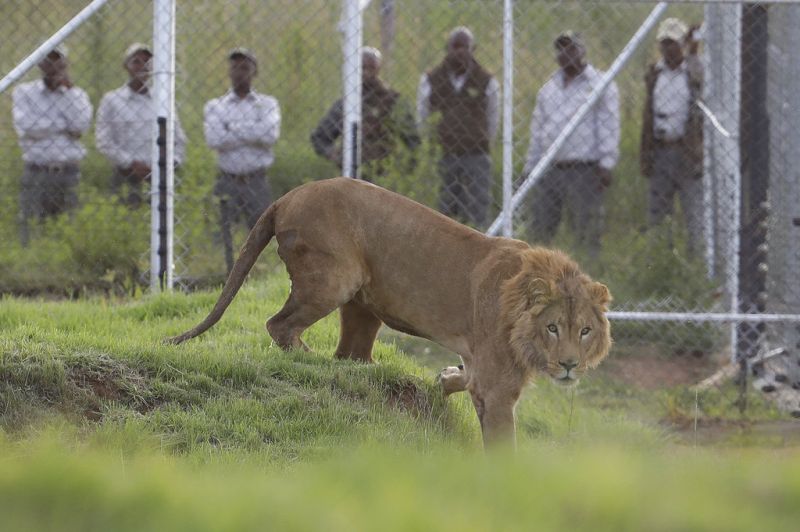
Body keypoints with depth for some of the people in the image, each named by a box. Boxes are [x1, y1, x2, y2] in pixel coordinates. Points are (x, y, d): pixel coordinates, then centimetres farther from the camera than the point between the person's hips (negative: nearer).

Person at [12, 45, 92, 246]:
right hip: (37, 174, -1)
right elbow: (25, 126, -8)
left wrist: (68, 88, -3)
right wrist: (64, 126, -4)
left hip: (68, 174, 1)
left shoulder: (76, 94, 14)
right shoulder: (24, 92, 9)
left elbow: (81, 124, -6)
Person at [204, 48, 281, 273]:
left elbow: (271, 135, -10)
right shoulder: (215, 106, 11)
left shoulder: (267, 104, 11)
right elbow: (214, 139, -9)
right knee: (229, 244, -3)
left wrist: (234, 129, -8)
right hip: (228, 183, 0)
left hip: (257, 183, 0)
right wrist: (252, 134, -7)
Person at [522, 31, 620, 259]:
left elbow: (609, 126, -5)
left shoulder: (600, 84, 2)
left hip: (584, 171, -5)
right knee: (540, 231, 3)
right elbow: (537, 131, 21)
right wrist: (530, 169, 16)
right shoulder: (548, 88, 19)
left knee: (587, 232, -5)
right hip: (549, 171, 5)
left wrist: (606, 164, -14)